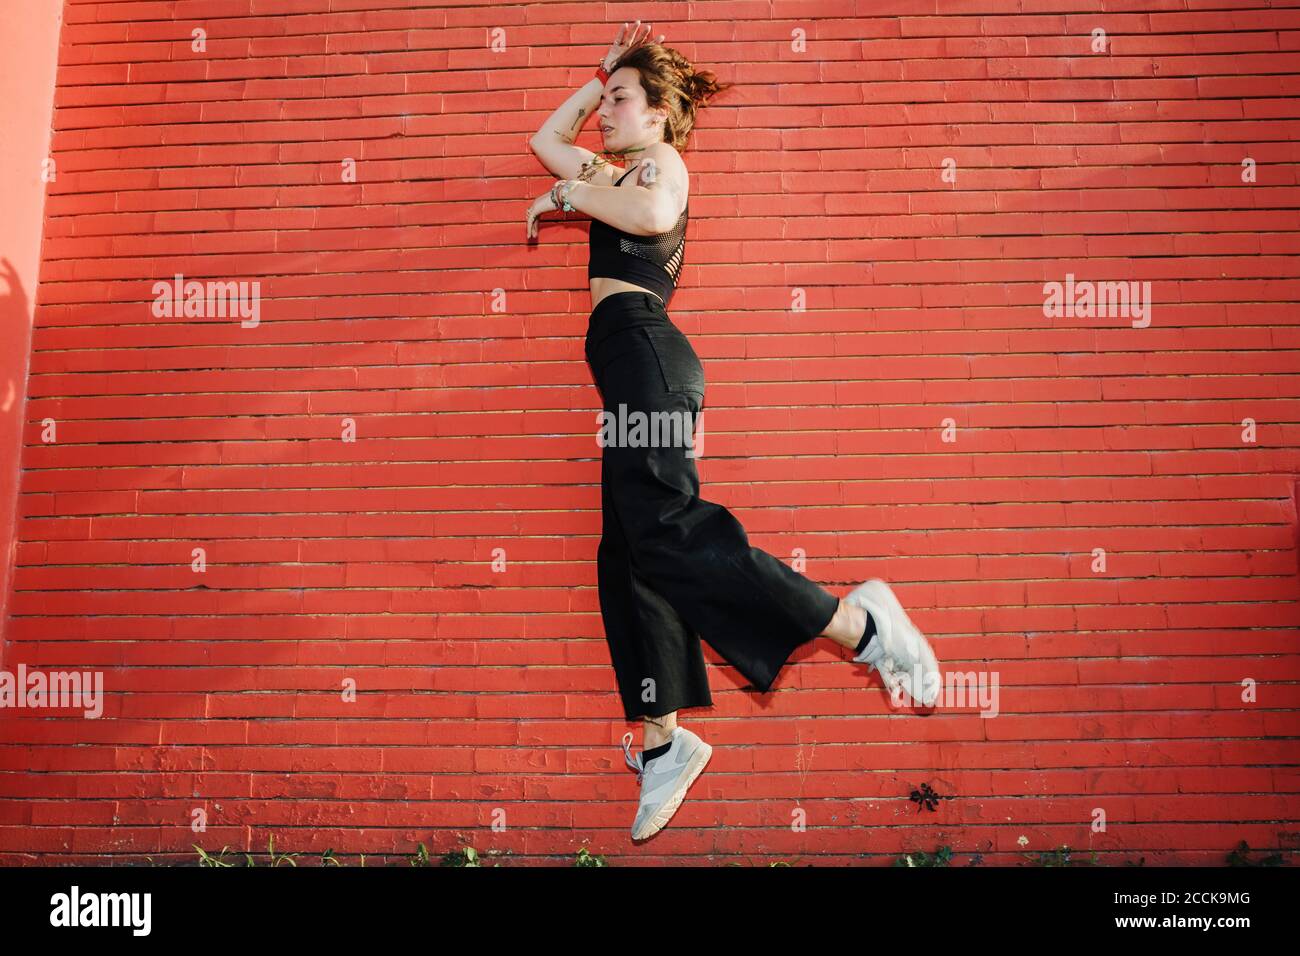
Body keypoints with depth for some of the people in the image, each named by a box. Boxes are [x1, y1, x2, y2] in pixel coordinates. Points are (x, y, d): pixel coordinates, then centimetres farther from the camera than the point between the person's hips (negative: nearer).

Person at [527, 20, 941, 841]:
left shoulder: (662, 161, 6)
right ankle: (663, 743, 5)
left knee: (663, 529, -24)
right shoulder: (620, 177, 30)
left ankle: (857, 624, -24)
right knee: (630, 556, 2)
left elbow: (655, 214, -20)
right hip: (631, 365, 9)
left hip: (641, 347, -9)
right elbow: (545, 138, 43)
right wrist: (601, 73, 35)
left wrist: (566, 194, -6)